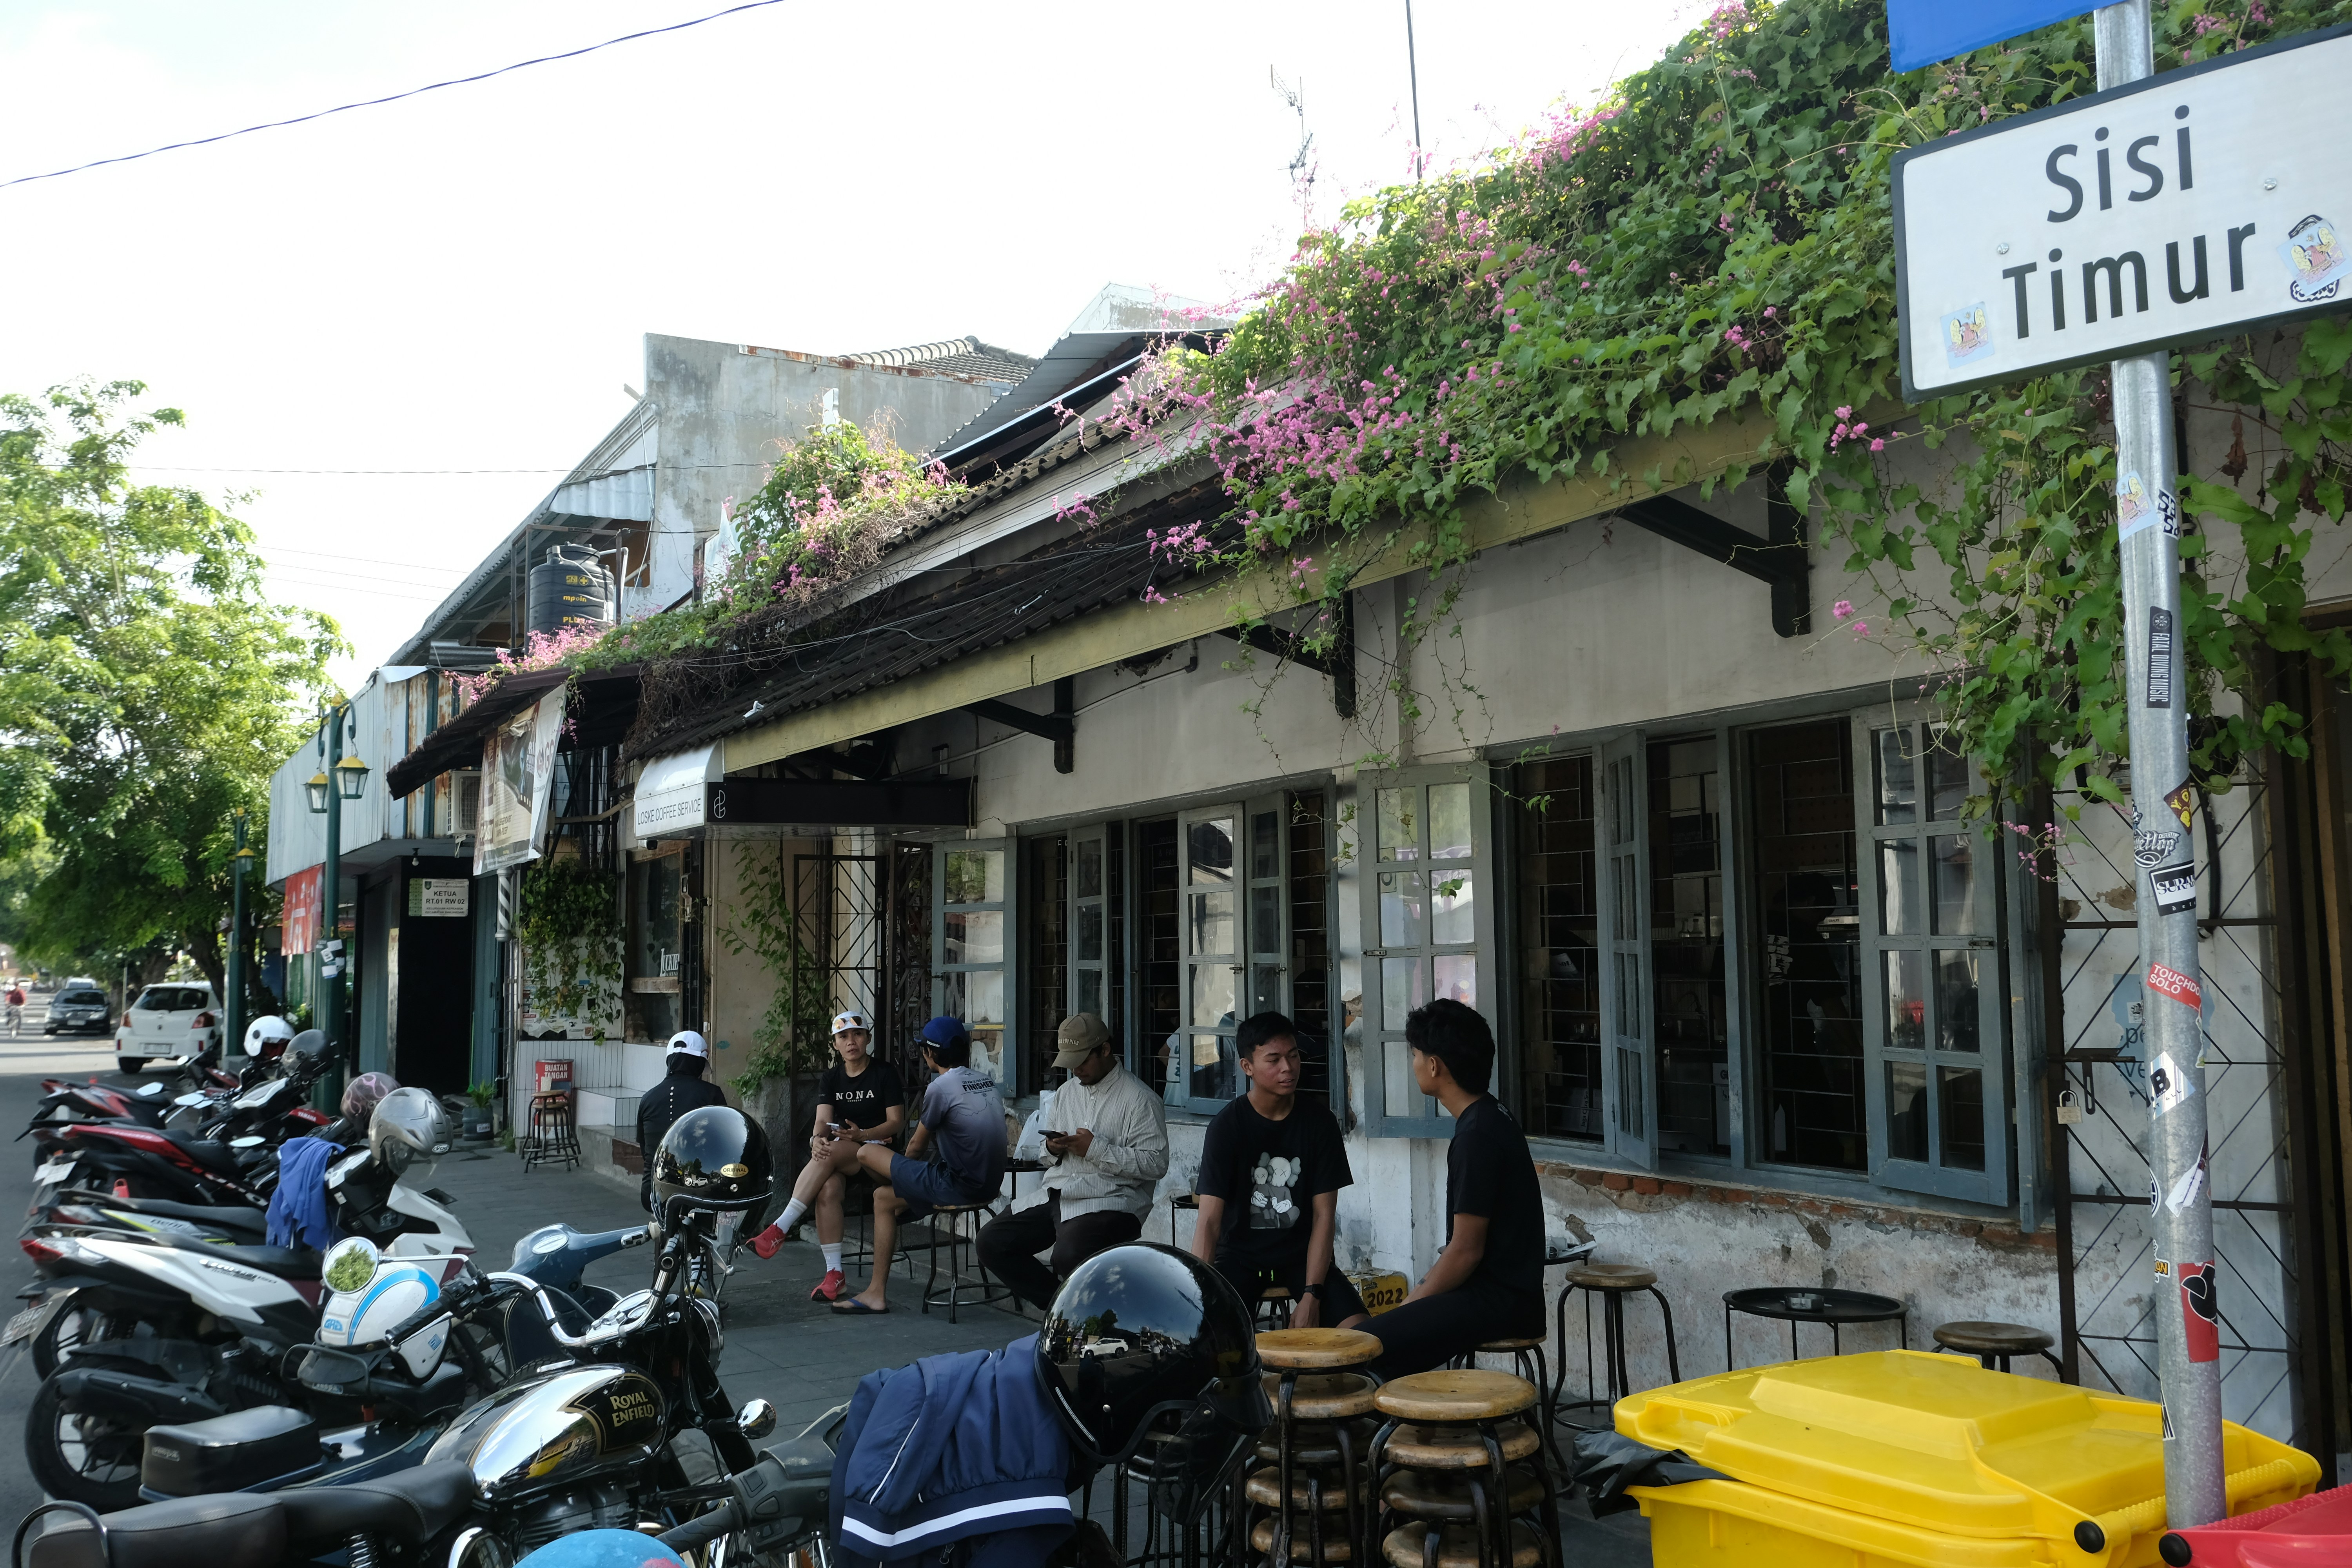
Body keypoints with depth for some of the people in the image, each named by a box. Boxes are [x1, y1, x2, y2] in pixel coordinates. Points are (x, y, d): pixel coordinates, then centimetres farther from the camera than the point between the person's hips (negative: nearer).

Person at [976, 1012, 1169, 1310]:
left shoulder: (1140, 1100, -6)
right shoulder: (1068, 1092, 19)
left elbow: (1155, 1165, -15)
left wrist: (1096, 1149, -17)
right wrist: (1053, 1148, 1)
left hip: (1109, 1202, -8)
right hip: (1056, 1195, 8)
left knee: (1069, 1256, -35)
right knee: (991, 1241, -8)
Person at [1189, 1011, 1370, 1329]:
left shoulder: (1319, 1121, -5)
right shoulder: (1226, 1127, -11)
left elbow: (1324, 1215, -5)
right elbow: (1210, 1221, -17)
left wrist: (1311, 1296, -16)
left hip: (1301, 1252, 2)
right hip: (1240, 1253, -1)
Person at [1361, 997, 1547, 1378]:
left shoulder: (1478, 1136, -20)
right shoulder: (1490, 1116, 11)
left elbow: (1466, 1251, -18)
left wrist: (1409, 1305, -7)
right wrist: (1416, 1298, 15)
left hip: (1499, 1302, -10)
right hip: (1501, 1292, 10)